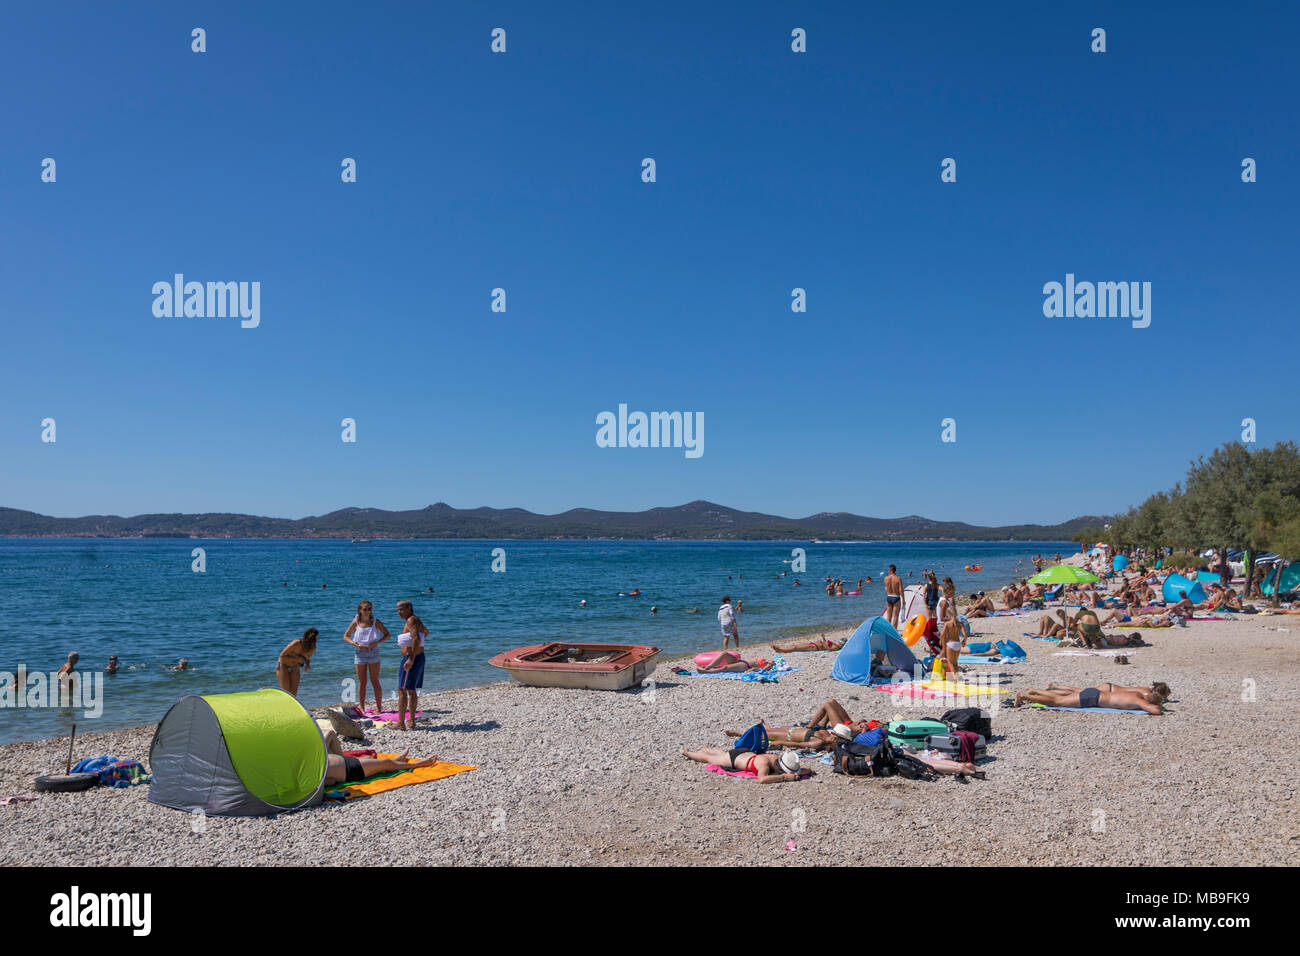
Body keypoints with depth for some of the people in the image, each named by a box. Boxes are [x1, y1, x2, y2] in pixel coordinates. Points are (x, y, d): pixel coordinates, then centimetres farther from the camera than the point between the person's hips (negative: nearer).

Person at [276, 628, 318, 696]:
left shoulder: (313, 648, -16)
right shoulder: (296, 644, -33)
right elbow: (282, 656, -23)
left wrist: (307, 664, -15)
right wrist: (297, 659, -30)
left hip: (295, 668, 5)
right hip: (283, 666, -5)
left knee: (293, 693, -3)